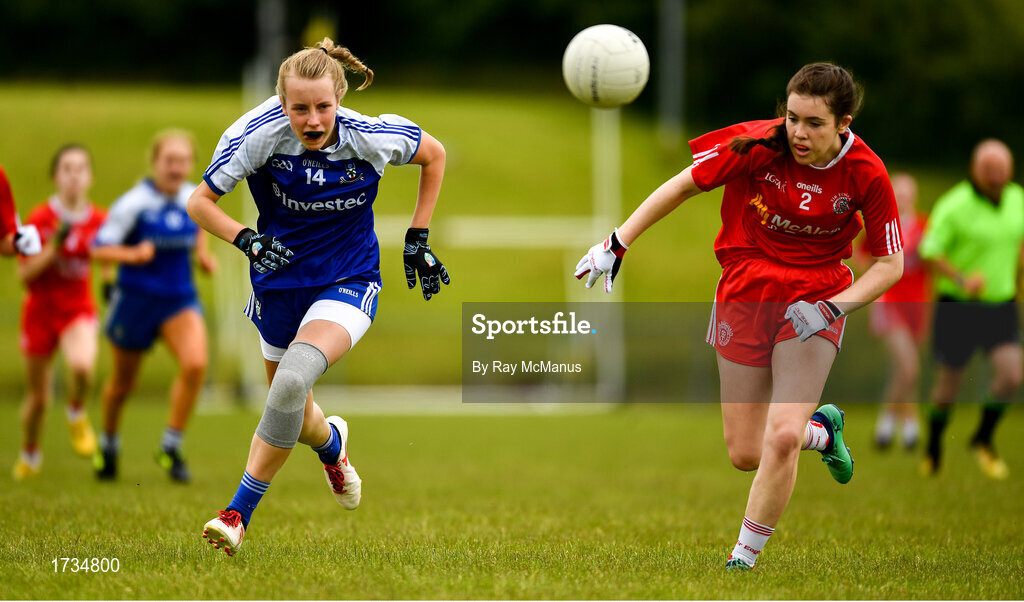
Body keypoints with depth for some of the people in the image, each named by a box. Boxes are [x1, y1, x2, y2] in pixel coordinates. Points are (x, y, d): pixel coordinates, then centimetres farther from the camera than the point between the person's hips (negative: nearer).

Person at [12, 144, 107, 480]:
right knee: (38, 398, 9)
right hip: (41, 311, -1)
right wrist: (54, 247, -23)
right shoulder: (40, 219, -11)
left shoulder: (99, 221, -4)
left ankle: (77, 414, 1)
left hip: (79, 310, 1)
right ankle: (29, 454, 37)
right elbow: (24, 275, -12)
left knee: (82, 365, -32)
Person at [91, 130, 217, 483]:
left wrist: (203, 252, 7)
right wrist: (133, 254, -32)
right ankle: (108, 446, 42)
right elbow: (99, 248, -15)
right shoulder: (133, 203, -15)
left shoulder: (195, 197, -1)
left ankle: (171, 448, -8)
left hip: (180, 298, 3)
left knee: (195, 364, -24)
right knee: (123, 384, 12)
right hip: (136, 298, -3)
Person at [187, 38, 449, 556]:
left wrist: (418, 238, 1)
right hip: (279, 281, 3)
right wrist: (246, 239, -27)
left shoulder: (370, 137, -18)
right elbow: (199, 202, -9)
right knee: (295, 419, 14)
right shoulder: (260, 136, -19)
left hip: (348, 282, -3)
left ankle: (240, 512, -21)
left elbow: (434, 154, 3)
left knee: (293, 379, -30)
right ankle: (331, 442, 54)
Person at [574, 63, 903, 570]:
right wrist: (618, 243, -7)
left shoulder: (866, 175, -15)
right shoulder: (757, 146, -16)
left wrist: (834, 306, -18)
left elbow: (890, 263, -4)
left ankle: (744, 559, 0)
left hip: (815, 298, -1)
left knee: (782, 437, -18)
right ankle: (822, 431, 37)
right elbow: (684, 185, -4)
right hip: (745, 293, 1)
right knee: (745, 454, 3)